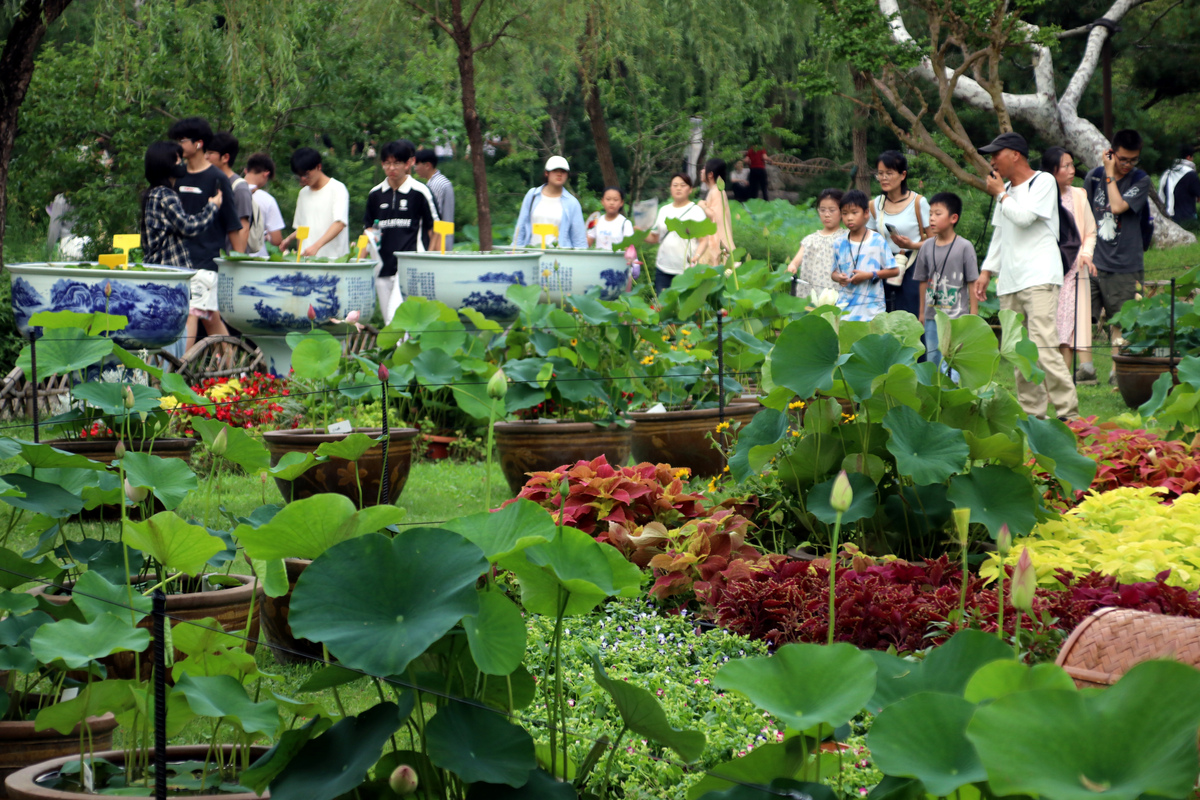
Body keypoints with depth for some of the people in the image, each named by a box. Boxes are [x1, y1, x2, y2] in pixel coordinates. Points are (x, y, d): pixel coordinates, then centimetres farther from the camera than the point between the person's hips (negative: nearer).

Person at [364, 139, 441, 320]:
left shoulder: (420, 192, -2)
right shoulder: (375, 194, 11)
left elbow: (435, 231, 1)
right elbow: (368, 227, 22)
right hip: (383, 268, 6)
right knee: (389, 320, 8)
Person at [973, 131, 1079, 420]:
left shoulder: (1043, 182, -1)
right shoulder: (1007, 188, 22)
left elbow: (1023, 217, -15)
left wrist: (1000, 194, 0)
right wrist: (987, 271, 20)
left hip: (1039, 277, -8)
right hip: (1010, 282, 8)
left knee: (1043, 347, -19)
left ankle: (1068, 412, -18)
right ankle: (1031, 414, 7)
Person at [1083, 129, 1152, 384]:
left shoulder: (1141, 181, -2)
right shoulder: (1094, 177, 7)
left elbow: (1118, 207, -17)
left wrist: (1110, 174, -8)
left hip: (1124, 266, -2)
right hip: (1093, 262, 2)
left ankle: (1117, 370, 9)